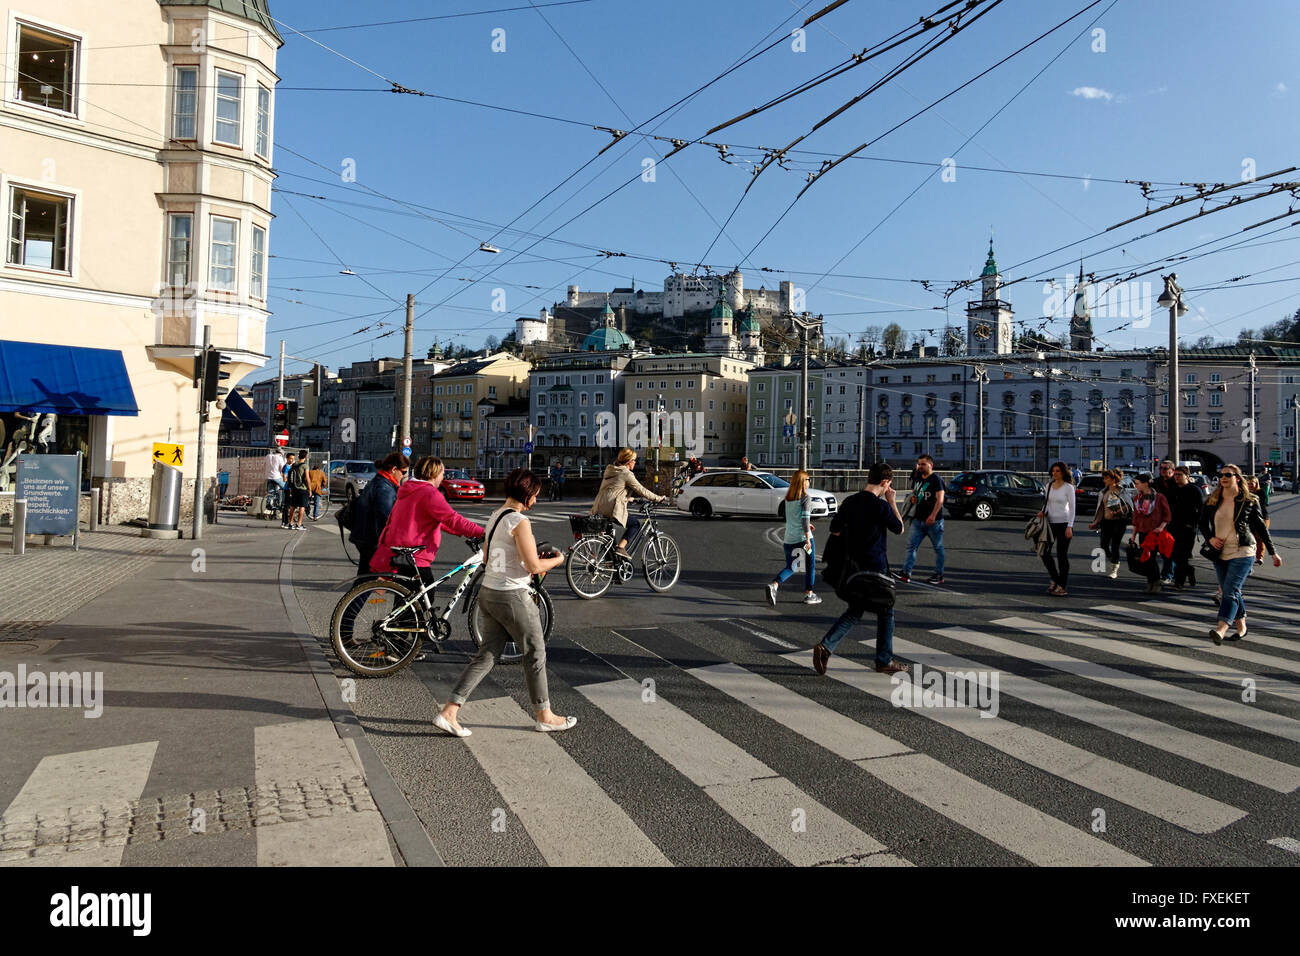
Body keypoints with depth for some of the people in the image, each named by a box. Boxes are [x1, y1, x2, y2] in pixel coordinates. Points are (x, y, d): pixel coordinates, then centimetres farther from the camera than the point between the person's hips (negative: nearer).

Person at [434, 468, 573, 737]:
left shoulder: (495, 517, 10)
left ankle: (448, 712, 8)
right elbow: (534, 566, -20)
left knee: (486, 656, 12)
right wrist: (557, 560, 1)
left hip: (489, 593, 9)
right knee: (535, 654, 8)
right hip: (512, 597, -9)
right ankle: (544, 716, 21)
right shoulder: (520, 522, -18)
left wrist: (539, 559, 16)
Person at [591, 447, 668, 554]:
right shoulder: (626, 474, -7)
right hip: (612, 510, -8)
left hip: (599, 509, 8)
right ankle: (621, 548, -1)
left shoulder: (610, 470, 18)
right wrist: (659, 498, 3)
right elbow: (641, 490, -5)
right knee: (636, 523, 10)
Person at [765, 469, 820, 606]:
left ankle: (773, 585, -13)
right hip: (803, 536, -6)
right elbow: (805, 518, -18)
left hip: (789, 537, 6)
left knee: (790, 568, 11)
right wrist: (808, 538, -18)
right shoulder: (805, 498, -10)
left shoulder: (788, 498, 10)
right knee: (810, 565, 14)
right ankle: (809, 594, 21)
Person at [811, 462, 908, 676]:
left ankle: (825, 646, -4)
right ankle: (884, 661, 20)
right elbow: (899, 529, -1)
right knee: (885, 613, 11)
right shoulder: (881, 506, -16)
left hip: (852, 567, 6)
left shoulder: (850, 502, 3)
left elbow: (834, 530, 6)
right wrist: (892, 502, 3)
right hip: (875, 567, -6)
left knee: (854, 612, 15)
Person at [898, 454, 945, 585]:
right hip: (918, 519, 7)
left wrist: (933, 516, -29)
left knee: (938, 547, 6)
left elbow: (940, 499, -18)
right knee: (911, 545, -3)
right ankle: (906, 573, -6)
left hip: (934, 520, -6)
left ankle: (939, 575, 15)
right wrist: (913, 497, 6)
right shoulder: (917, 478, 13)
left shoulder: (937, 480, -9)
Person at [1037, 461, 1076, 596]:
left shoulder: (1069, 487, -7)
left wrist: (1069, 527, -15)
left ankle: (1062, 586, 7)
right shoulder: (1049, 485, 9)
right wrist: (1043, 512, -1)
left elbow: (1072, 508, -8)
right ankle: (1055, 580, 21)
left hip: (1063, 523, -5)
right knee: (1044, 552, 2)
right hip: (1050, 523, 5)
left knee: (1062, 555, -1)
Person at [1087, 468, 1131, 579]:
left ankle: (1114, 570, 10)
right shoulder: (1104, 492, 11)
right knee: (1104, 545, 1)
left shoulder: (1121, 491, -6)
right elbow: (1101, 509, 15)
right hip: (1106, 521, 5)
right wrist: (1095, 522, 11)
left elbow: (1129, 506, -8)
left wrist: (1117, 511, -21)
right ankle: (1113, 563, 28)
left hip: (1118, 521, -5)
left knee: (1115, 546, -4)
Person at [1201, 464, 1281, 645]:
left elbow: (1261, 527, 4)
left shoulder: (1249, 501, -2)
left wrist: (1273, 552, 8)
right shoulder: (1213, 500, 7)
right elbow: (1203, 522, 16)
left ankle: (1221, 629, -26)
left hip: (1242, 553, -5)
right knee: (1227, 591, 12)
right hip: (1220, 554, 5)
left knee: (1230, 590, -16)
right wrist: (1210, 538, -3)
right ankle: (1241, 626, 28)